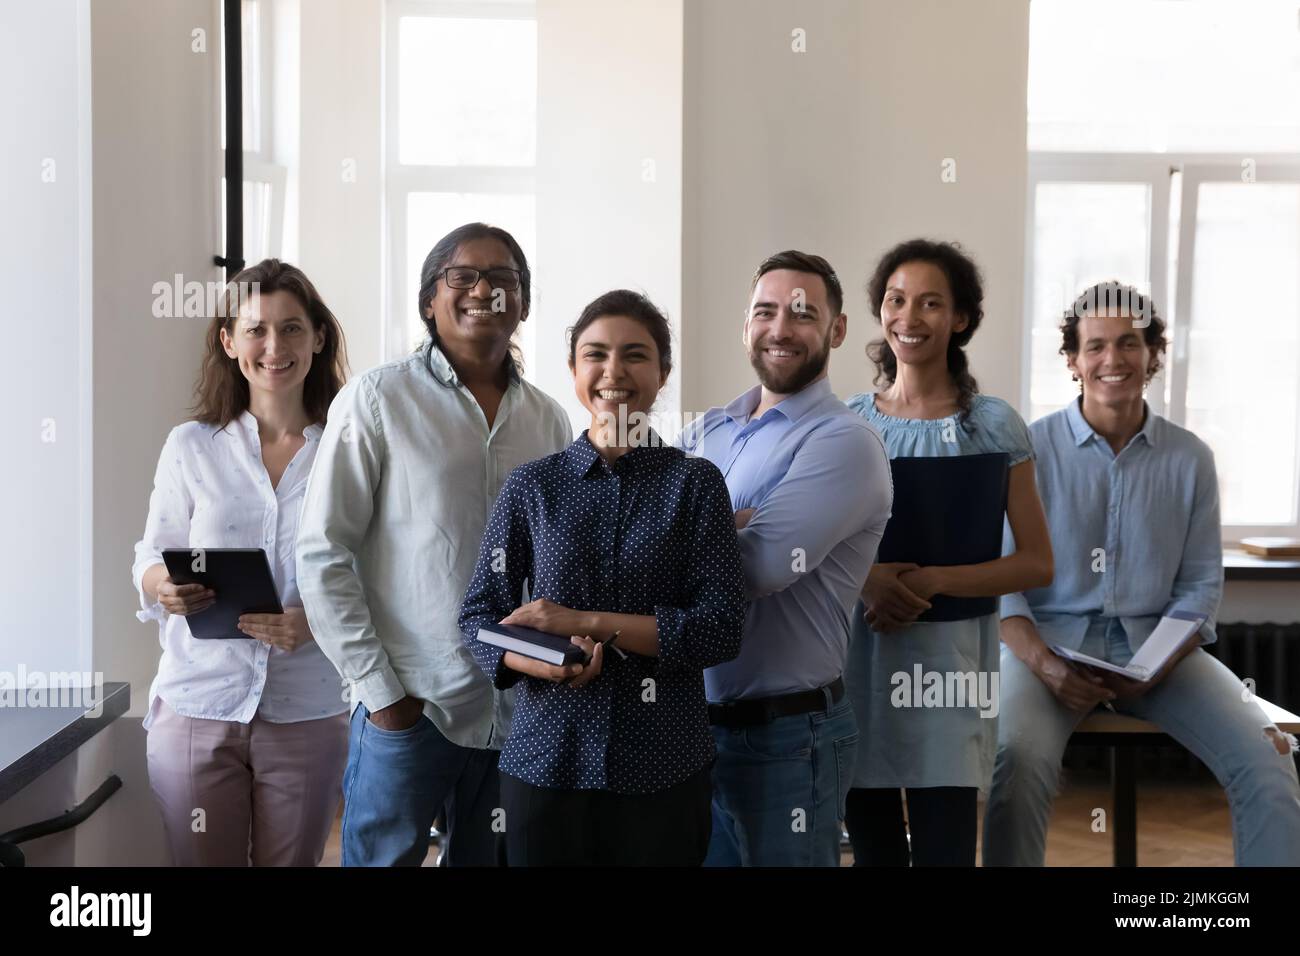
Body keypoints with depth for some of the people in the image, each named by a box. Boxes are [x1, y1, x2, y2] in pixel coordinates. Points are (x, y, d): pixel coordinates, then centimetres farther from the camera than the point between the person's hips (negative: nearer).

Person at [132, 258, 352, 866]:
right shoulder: (191, 446, 2)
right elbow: (149, 566, 6)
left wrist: (318, 620, -17)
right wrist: (164, 587, -17)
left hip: (306, 715, 0)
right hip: (198, 706, 0)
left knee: (291, 862, 11)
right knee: (202, 863, 8)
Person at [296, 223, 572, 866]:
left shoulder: (547, 418, 7)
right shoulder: (378, 398, -5)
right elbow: (322, 553, -7)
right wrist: (378, 686, -9)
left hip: (520, 710, 4)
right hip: (407, 707, -4)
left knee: (493, 855, 16)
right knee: (384, 854, 7)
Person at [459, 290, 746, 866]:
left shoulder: (696, 484, -1)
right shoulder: (533, 485, 3)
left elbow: (721, 628, -8)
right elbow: (479, 615, 3)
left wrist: (589, 622, -16)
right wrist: (540, 663, -17)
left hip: (663, 767, -1)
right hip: (545, 759, 1)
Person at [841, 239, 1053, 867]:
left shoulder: (992, 426, -1)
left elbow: (1036, 564, -2)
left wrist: (932, 580, -16)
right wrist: (865, 576, -12)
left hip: (946, 663, -2)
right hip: (856, 664, 3)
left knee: (943, 849, -2)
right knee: (872, 850, 11)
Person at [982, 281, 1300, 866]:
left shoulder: (1190, 458, 6)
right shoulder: (1030, 449, -2)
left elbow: (1200, 583, 7)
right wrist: (1044, 664, -19)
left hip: (1157, 643, 3)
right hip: (1049, 637, -2)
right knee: (1017, 756, -32)